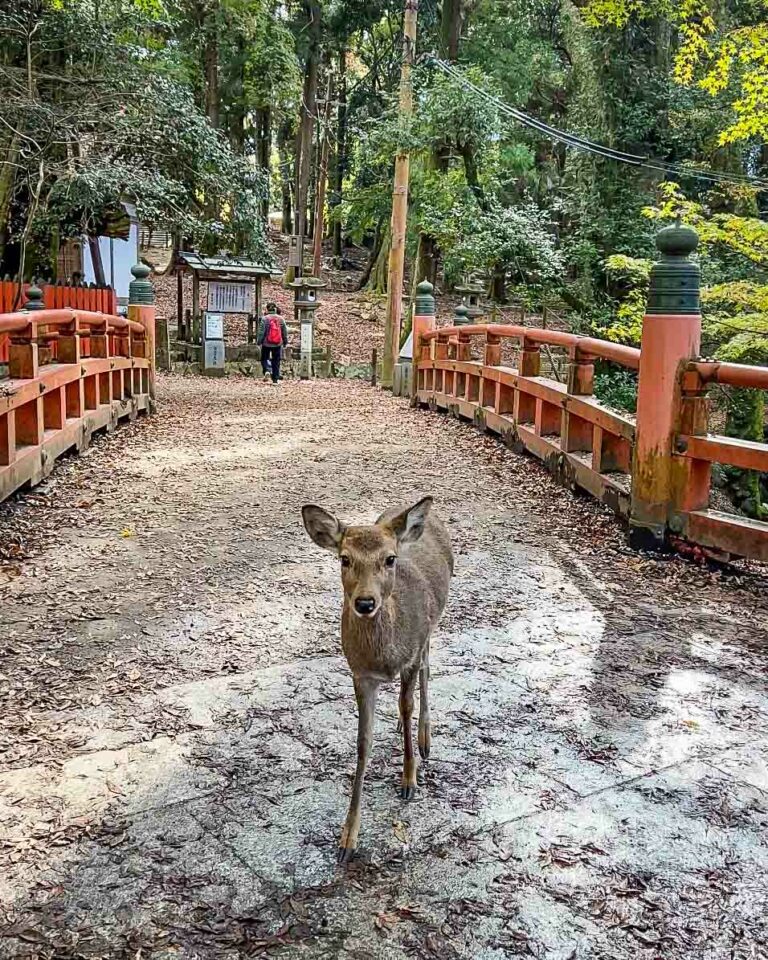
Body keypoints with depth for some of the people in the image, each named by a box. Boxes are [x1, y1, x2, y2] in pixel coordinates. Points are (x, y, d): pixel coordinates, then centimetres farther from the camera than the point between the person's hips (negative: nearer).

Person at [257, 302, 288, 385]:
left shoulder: (265, 318, -10)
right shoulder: (281, 319, 2)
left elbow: (261, 331, -9)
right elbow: (284, 332, 8)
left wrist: (259, 341, 0)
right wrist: (285, 342, 18)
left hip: (267, 344, -3)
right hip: (278, 344, 3)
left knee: (265, 358, 15)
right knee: (276, 361, 9)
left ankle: (267, 370, -13)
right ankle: (275, 379, 9)